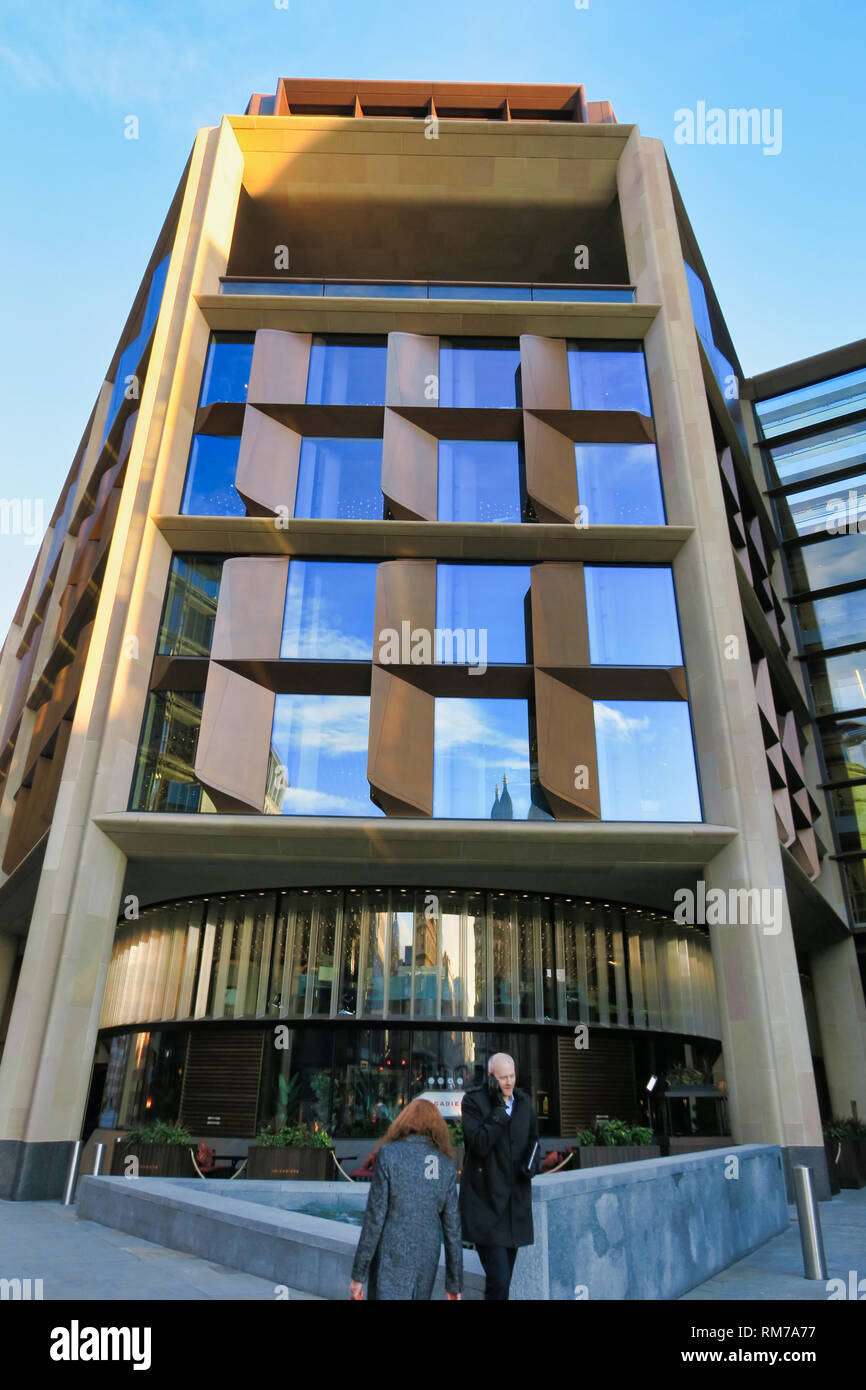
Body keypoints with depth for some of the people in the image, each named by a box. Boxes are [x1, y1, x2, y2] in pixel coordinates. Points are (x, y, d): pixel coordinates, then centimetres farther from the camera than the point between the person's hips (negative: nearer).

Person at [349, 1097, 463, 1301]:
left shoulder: (388, 1154, -6)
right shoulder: (447, 1165, 4)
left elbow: (374, 1217, -8)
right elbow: (453, 1228, 5)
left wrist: (358, 1274, -1)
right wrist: (454, 1284, 12)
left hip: (392, 1261, -4)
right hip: (428, 1261, 4)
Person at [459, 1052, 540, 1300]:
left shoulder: (524, 1101, 7)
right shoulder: (473, 1101, -11)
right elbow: (480, 1144, -21)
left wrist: (533, 1162, -1)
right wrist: (500, 1106, -22)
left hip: (516, 1203, 6)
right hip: (486, 1203, -6)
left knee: (503, 1278, 15)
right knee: (499, 1281, -14)